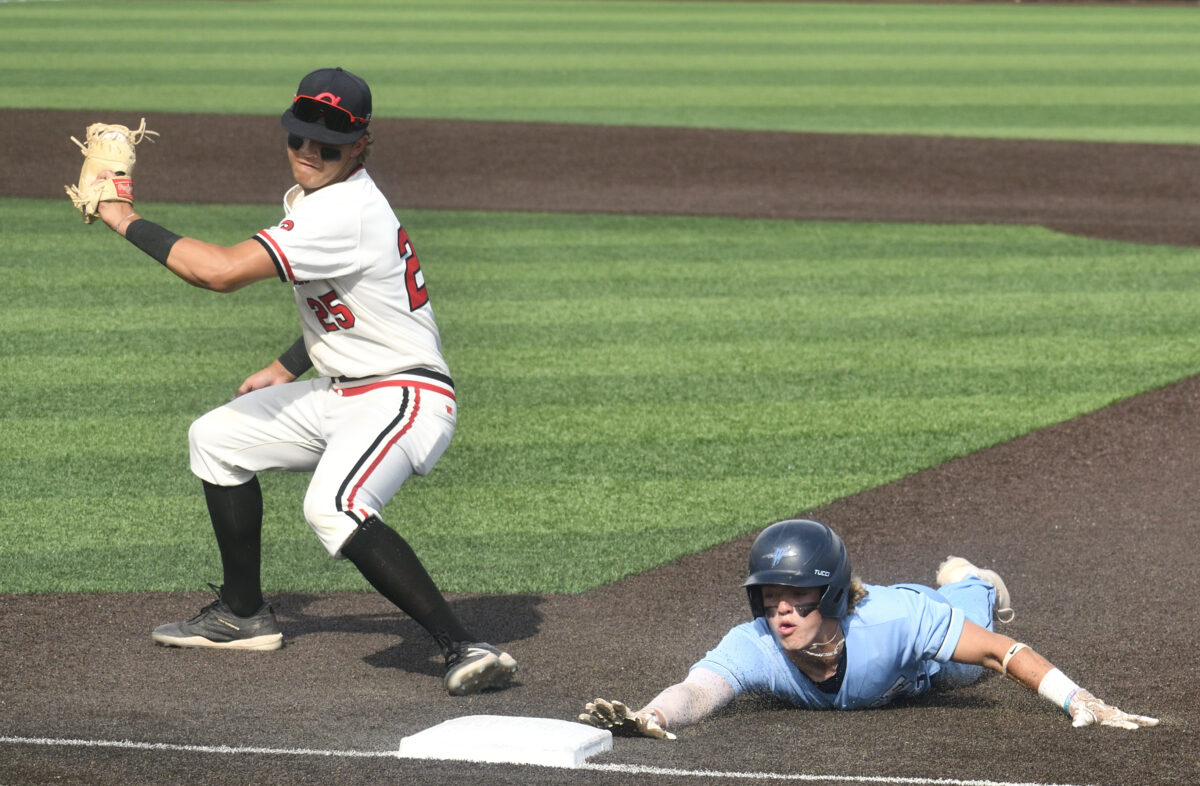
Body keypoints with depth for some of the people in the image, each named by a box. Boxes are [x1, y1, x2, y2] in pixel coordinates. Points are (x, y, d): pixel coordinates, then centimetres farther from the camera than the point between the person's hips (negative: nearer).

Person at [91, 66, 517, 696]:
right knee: (217, 438, 19)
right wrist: (283, 371, 22)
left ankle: (464, 648, -36)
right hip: (341, 394, 11)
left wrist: (126, 221, -21)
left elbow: (222, 271, -31)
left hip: (404, 397, -11)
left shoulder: (346, 212, -24)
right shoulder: (309, 196, 9)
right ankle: (244, 613, 31)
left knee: (332, 507, -35)